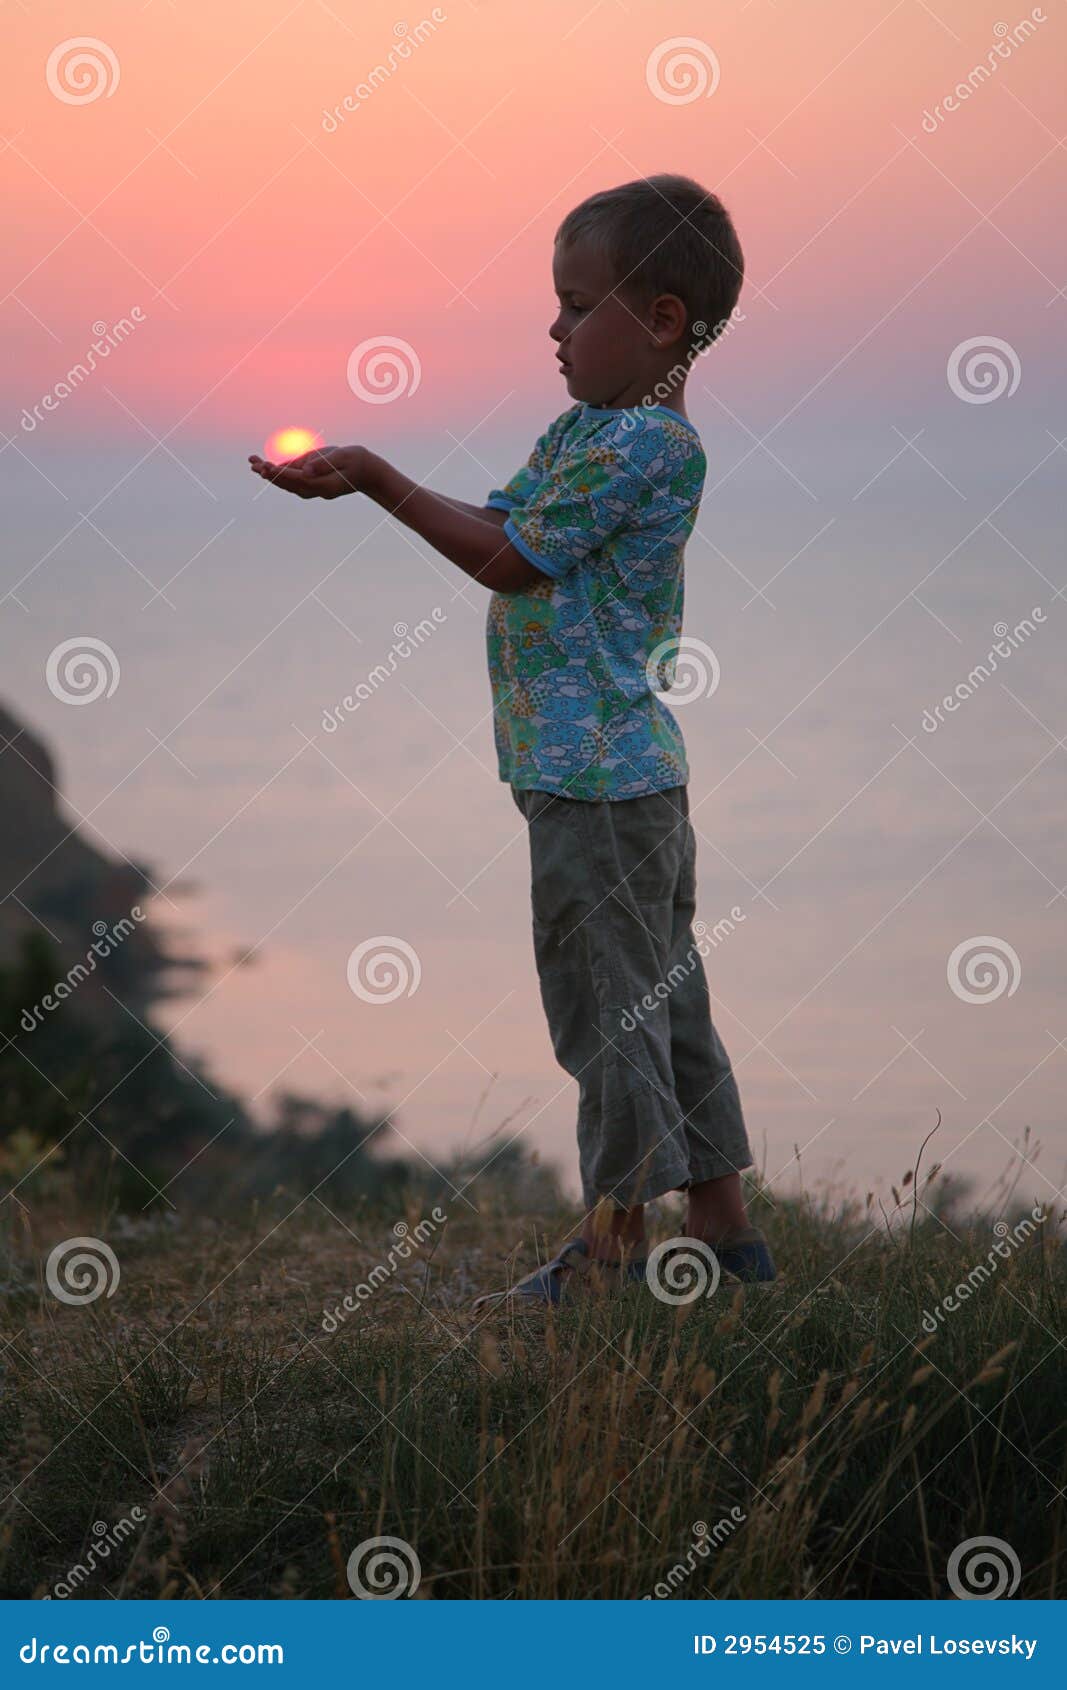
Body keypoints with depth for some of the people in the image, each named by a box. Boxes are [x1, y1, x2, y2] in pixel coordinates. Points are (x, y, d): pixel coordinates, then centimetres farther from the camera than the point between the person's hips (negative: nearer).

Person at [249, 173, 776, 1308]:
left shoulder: (647, 443, -17)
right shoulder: (590, 426, 12)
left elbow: (504, 558, -15)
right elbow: (498, 521, 15)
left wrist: (380, 481, -10)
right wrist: (355, 480, 8)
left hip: (595, 777, -10)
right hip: (631, 765, 10)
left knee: (607, 1004, -2)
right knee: (665, 999, 14)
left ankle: (615, 1247, 6)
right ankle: (723, 1227, 21)